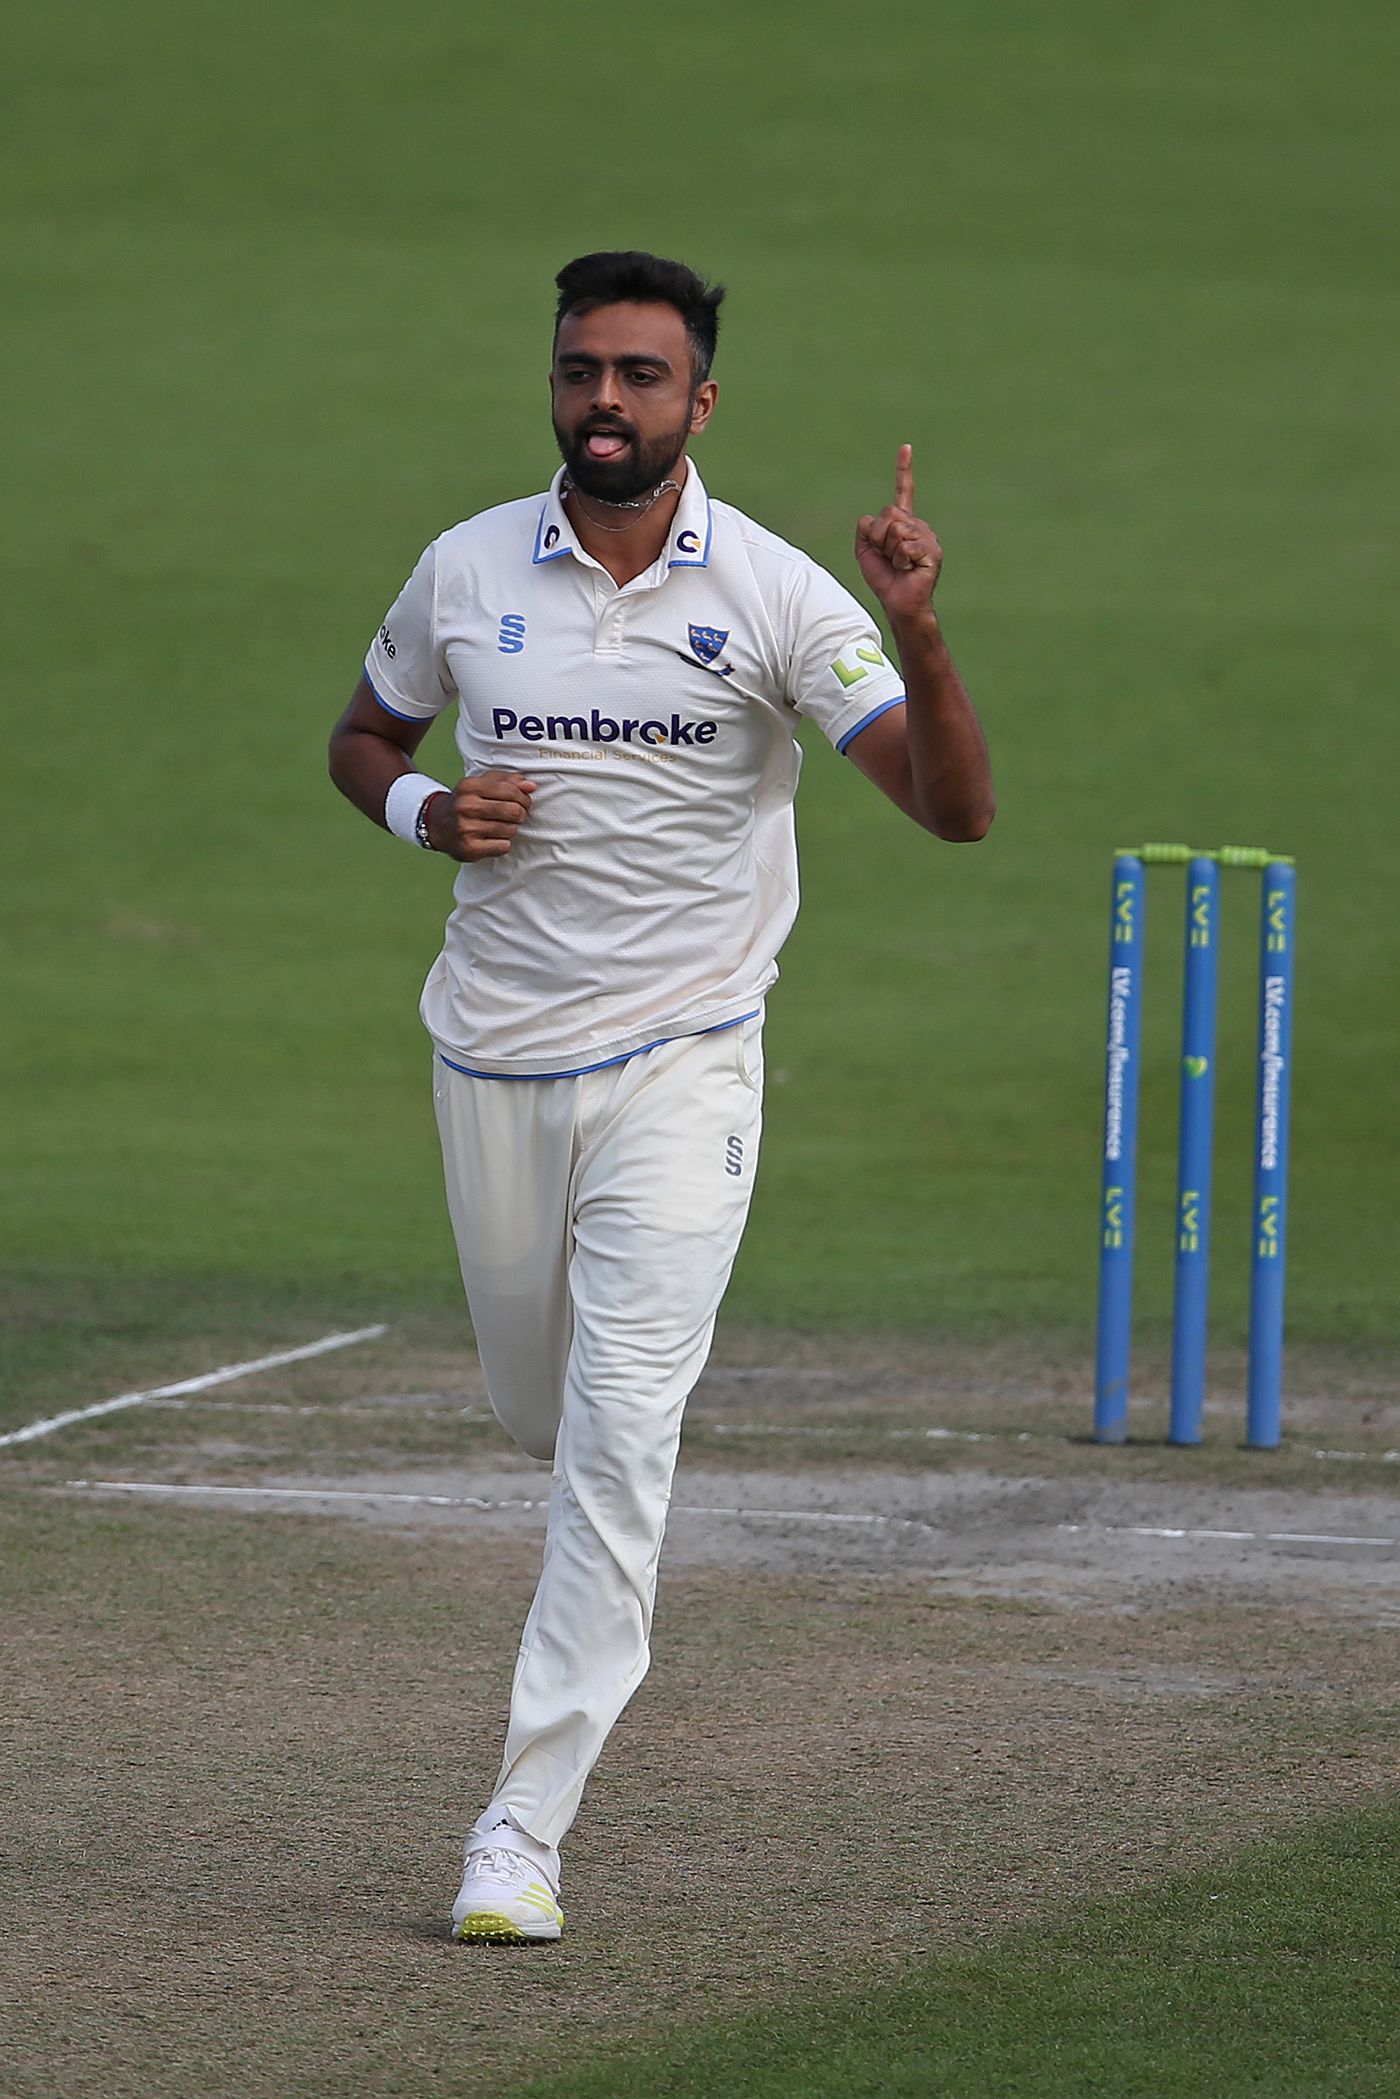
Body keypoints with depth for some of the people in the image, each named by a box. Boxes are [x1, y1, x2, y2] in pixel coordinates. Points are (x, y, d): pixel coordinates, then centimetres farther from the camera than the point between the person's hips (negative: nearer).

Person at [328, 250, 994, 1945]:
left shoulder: (775, 595, -8)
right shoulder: (466, 571, 1)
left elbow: (954, 808, -13)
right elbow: (360, 739, 17)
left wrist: (917, 633, -30)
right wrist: (425, 811, -5)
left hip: (680, 1061, -3)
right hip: (494, 1061, 3)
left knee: (619, 1430, -14)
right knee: (540, 1410, 15)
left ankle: (523, 1829, -13)